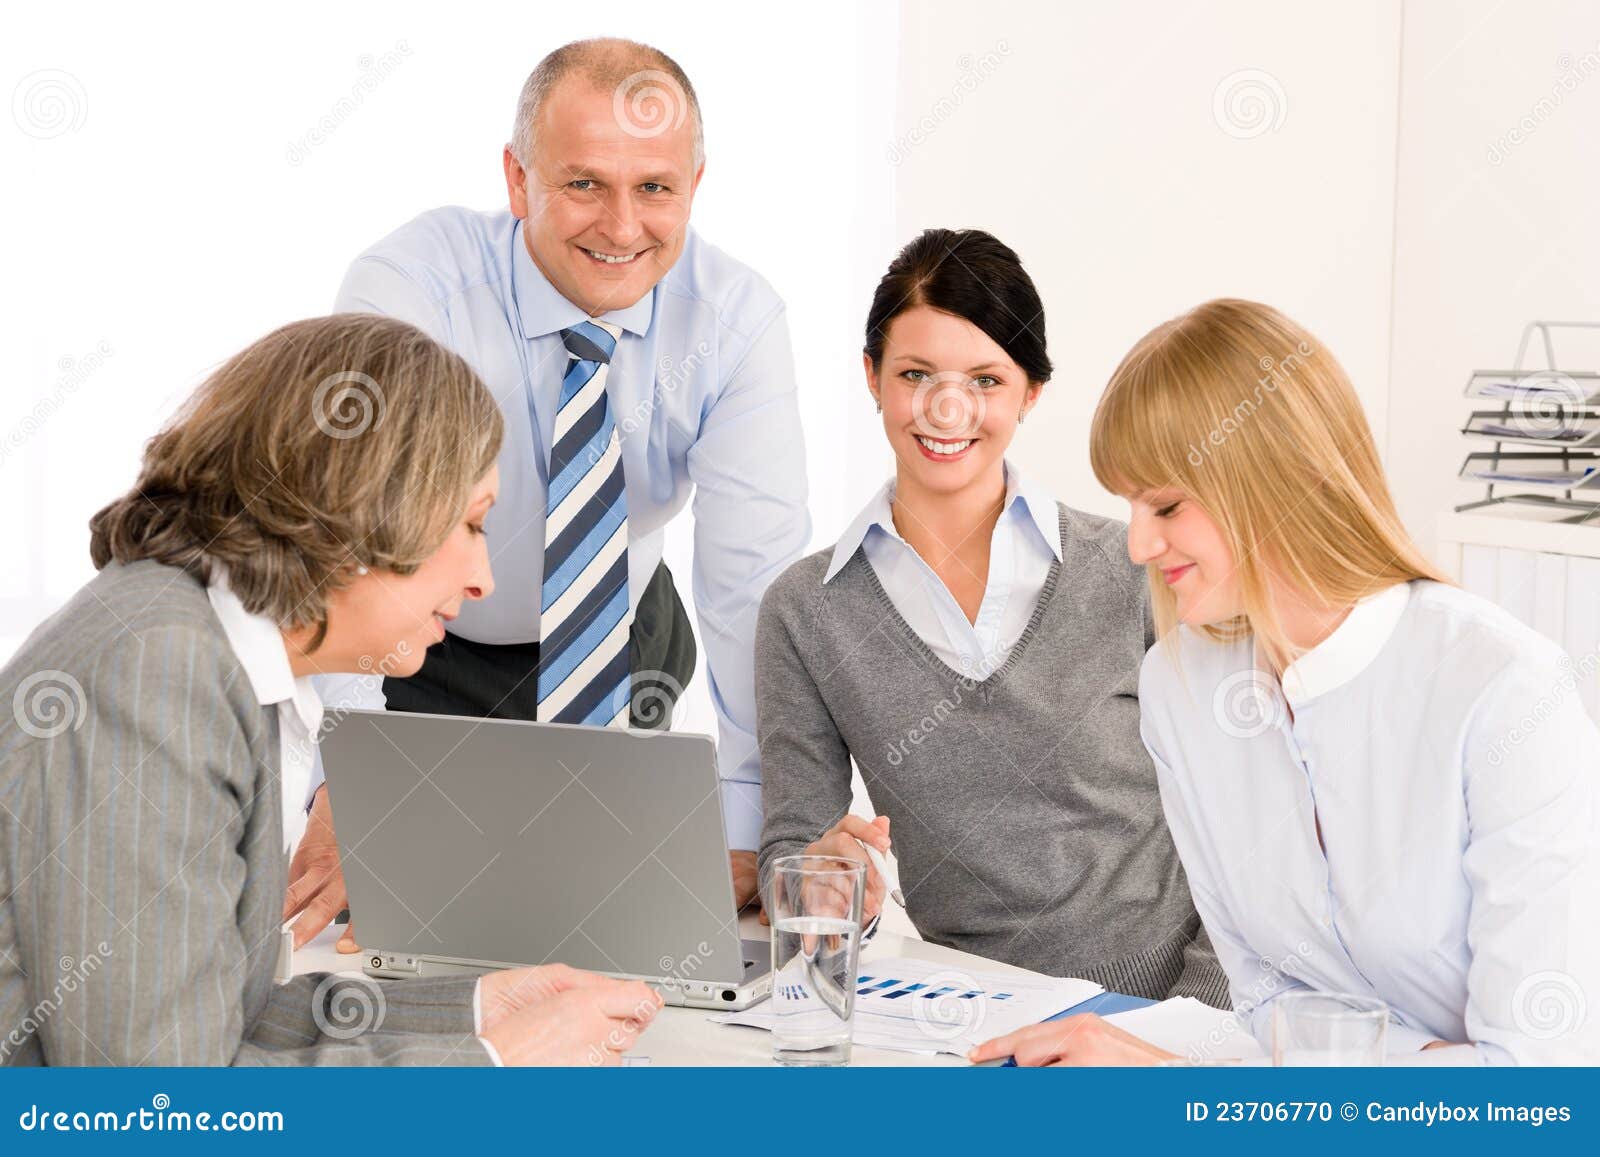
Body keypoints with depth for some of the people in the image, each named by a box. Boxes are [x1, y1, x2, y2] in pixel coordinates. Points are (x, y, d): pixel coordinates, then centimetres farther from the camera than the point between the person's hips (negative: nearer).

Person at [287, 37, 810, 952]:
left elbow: (758, 570, -26)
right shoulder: (410, 285, -28)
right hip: (418, 657, -2)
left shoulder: (736, 317, -20)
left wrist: (749, 831, -35)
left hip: (620, 652, 2)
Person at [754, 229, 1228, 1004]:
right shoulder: (805, 612, 6)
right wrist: (826, 876, -16)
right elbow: (790, 845, 6)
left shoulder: (1132, 572, 1)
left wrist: (1193, 1024, -9)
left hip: (1164, 1000, -2)